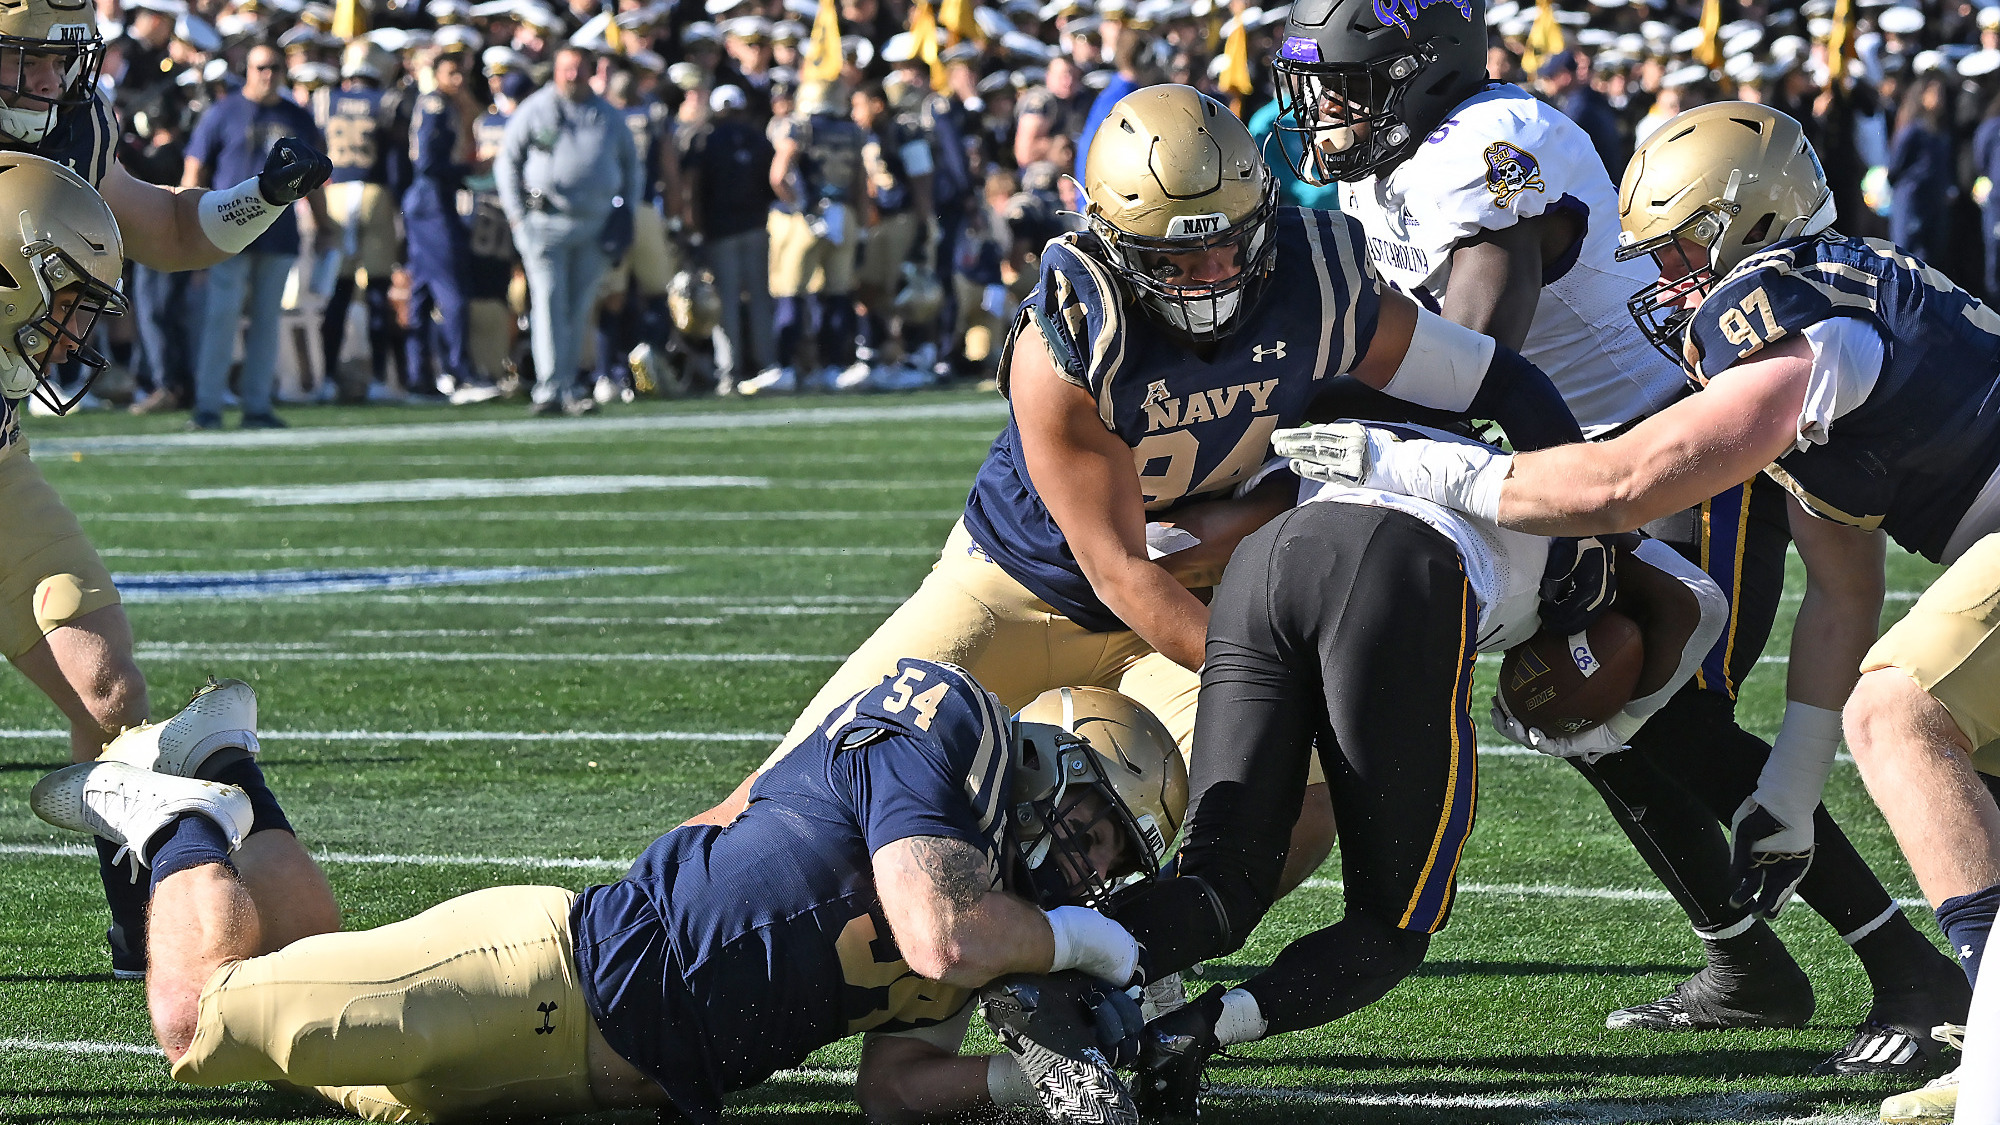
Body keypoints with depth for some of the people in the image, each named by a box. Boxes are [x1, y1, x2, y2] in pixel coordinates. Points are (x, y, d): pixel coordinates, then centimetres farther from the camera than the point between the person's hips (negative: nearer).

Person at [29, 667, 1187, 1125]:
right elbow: (938, 939, -28)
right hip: (565, 970, -9)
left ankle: (226, 795, 35)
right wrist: (1077, 938, -11)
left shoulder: (994, 896, 10)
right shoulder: (948, 722, -14)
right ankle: (183, 812, 20)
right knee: (202, 1019, -6)